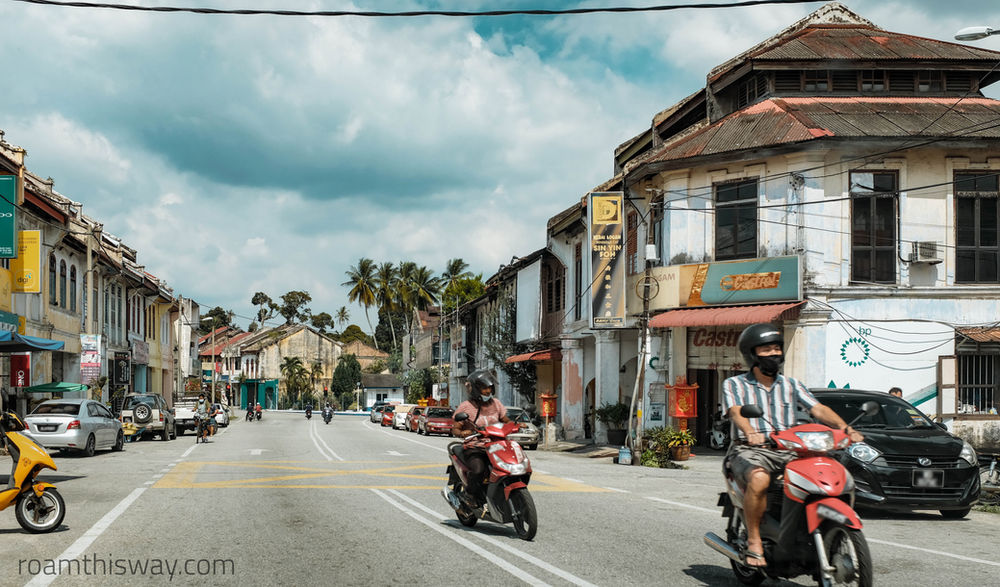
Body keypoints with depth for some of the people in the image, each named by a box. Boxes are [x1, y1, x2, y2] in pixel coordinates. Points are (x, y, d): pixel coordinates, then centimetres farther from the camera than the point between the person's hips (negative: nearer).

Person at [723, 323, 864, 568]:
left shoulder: (791, 385, 19)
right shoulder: (734, 384, 7)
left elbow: (818, 409, 5)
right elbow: (736, 411, -14)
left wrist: (845, 428, -14)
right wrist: (750, 432, -37)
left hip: (788, 451, 4)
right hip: (750, 450, -4)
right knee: (759, 479, -38)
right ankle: (754, 540, -21)